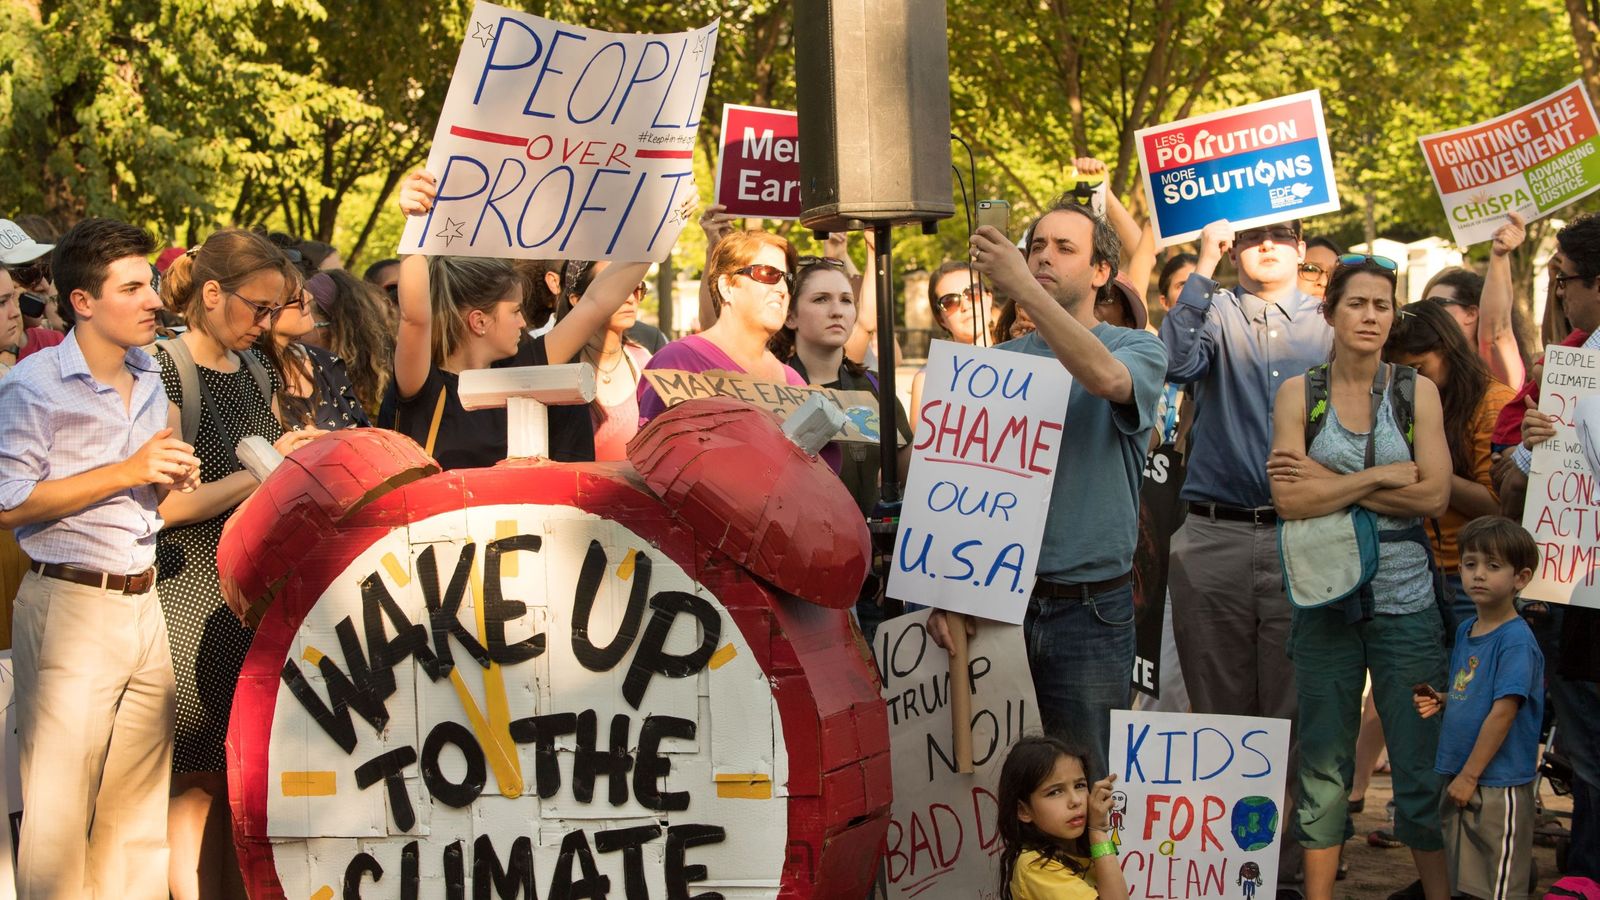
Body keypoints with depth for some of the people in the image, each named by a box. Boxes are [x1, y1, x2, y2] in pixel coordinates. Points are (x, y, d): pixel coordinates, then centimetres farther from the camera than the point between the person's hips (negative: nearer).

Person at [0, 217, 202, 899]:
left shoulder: (150, 381, 17)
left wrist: (171, 478, 6)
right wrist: (127, 471, -16)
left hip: (145, 605, 7)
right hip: (72, 606, -7)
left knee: (140, 805, 7)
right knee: (60, 805, -6)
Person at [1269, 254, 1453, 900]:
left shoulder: (1417, 392, 4)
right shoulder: (1298, 392, 2)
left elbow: (1433, 496, -8)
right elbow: (1289, 499, -10)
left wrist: (1331, 483, -11)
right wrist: (1382, 477, -12)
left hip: (1405, 597, 0)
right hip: (1325, 597, 0)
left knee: (1422, 761, 0)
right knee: (1323, 762, 5)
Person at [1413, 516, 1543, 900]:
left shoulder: (1516, 641, -16)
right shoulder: (1465, 631, 10)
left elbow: (1503, 712, -19)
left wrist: (1469, 776, -18)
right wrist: (1439, 700, 1)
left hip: (1500, 787, -8)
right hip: (1461, 782, 8)